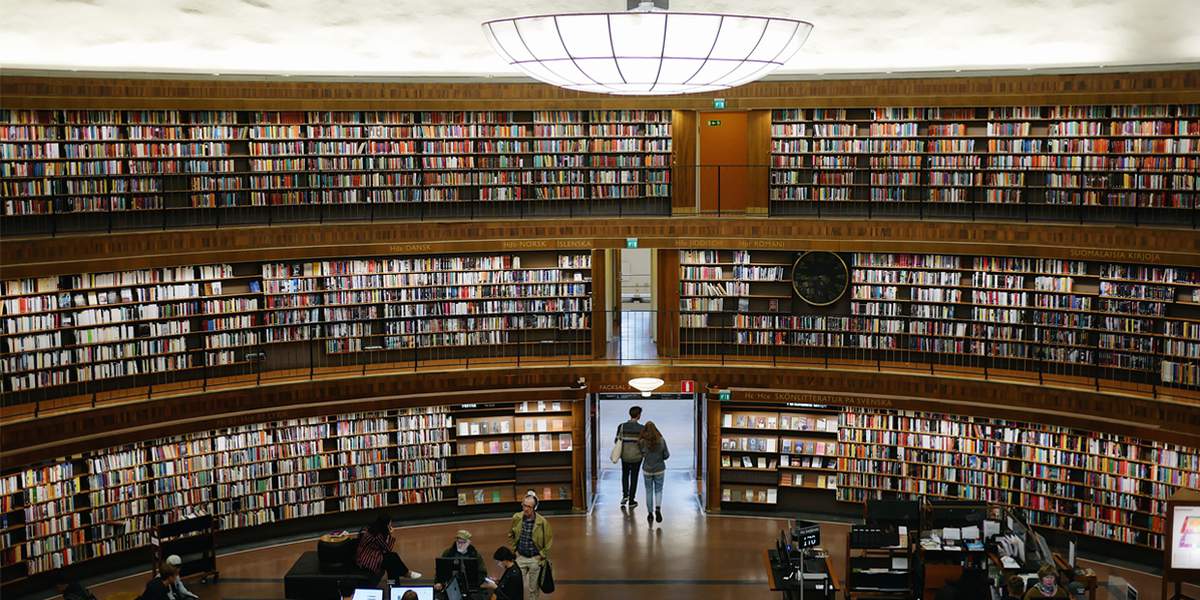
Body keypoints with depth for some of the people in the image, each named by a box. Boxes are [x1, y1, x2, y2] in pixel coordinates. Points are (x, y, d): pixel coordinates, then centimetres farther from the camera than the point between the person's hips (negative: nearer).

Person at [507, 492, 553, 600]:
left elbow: (549, 540, -5)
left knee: (533, 588, 11)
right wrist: (513, 549, 7)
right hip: (520, 557, 2)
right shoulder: (516, 518, -9)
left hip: (535, 559, -2)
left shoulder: (542, 522, -17)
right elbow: (511, 535, 10)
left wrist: (542, 556, -4)